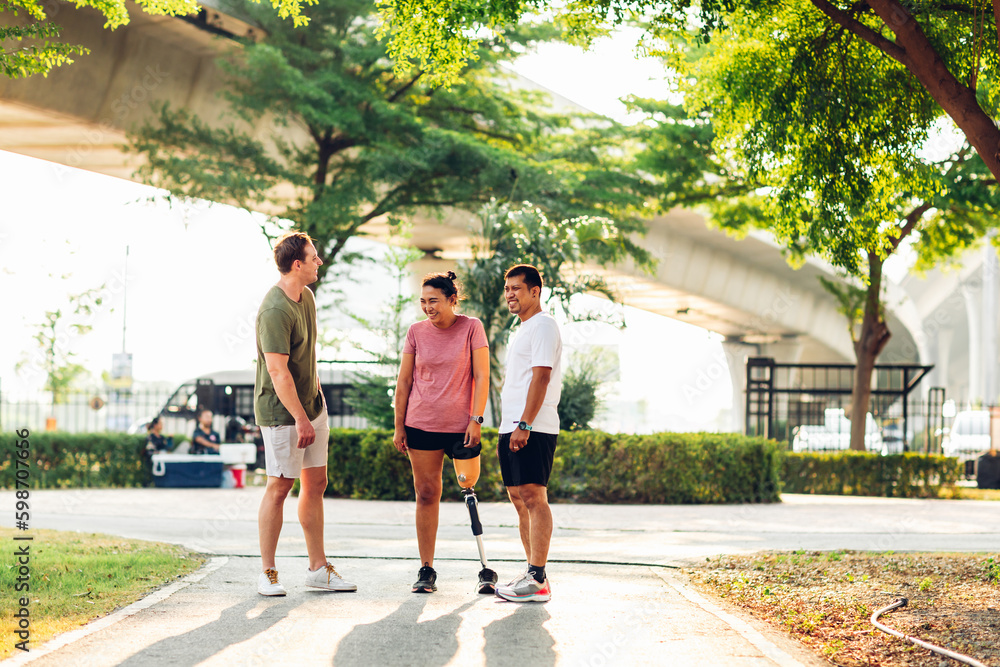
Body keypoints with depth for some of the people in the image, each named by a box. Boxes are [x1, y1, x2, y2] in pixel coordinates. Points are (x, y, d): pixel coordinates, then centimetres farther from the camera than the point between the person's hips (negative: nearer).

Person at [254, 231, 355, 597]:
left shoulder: (306, 296, 7)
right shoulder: (275, 310, -22)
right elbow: (277, 371, -24)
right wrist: (301, 419, -23)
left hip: (312, 403, 9)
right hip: (282, 410, -9)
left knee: (316, 483, 11)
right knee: (280, 485, -4)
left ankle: (318, 568, 18)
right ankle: (267, 573, 6)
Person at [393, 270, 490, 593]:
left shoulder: (471, 328, -2)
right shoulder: (416, 332, 5)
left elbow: (481, 377, -4)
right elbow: (404, 381, 8)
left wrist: (476, 420, -11)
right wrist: (399, 426, 5)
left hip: (461, 426, -2)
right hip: (421, 426, 2)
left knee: (468, 487, 0)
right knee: (426, 494, 2)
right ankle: (426, 569, 7)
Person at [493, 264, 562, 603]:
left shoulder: (543, 325, -8)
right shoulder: (522, 330, 23)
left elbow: (541, 376, -17)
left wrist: (525, 425, -23)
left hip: (533, 429, -10)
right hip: (513, 428, 10)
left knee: (533, 497, -13)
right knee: (520, 501, 9)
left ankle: (538, 581, -15)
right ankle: (533, 572, 13)